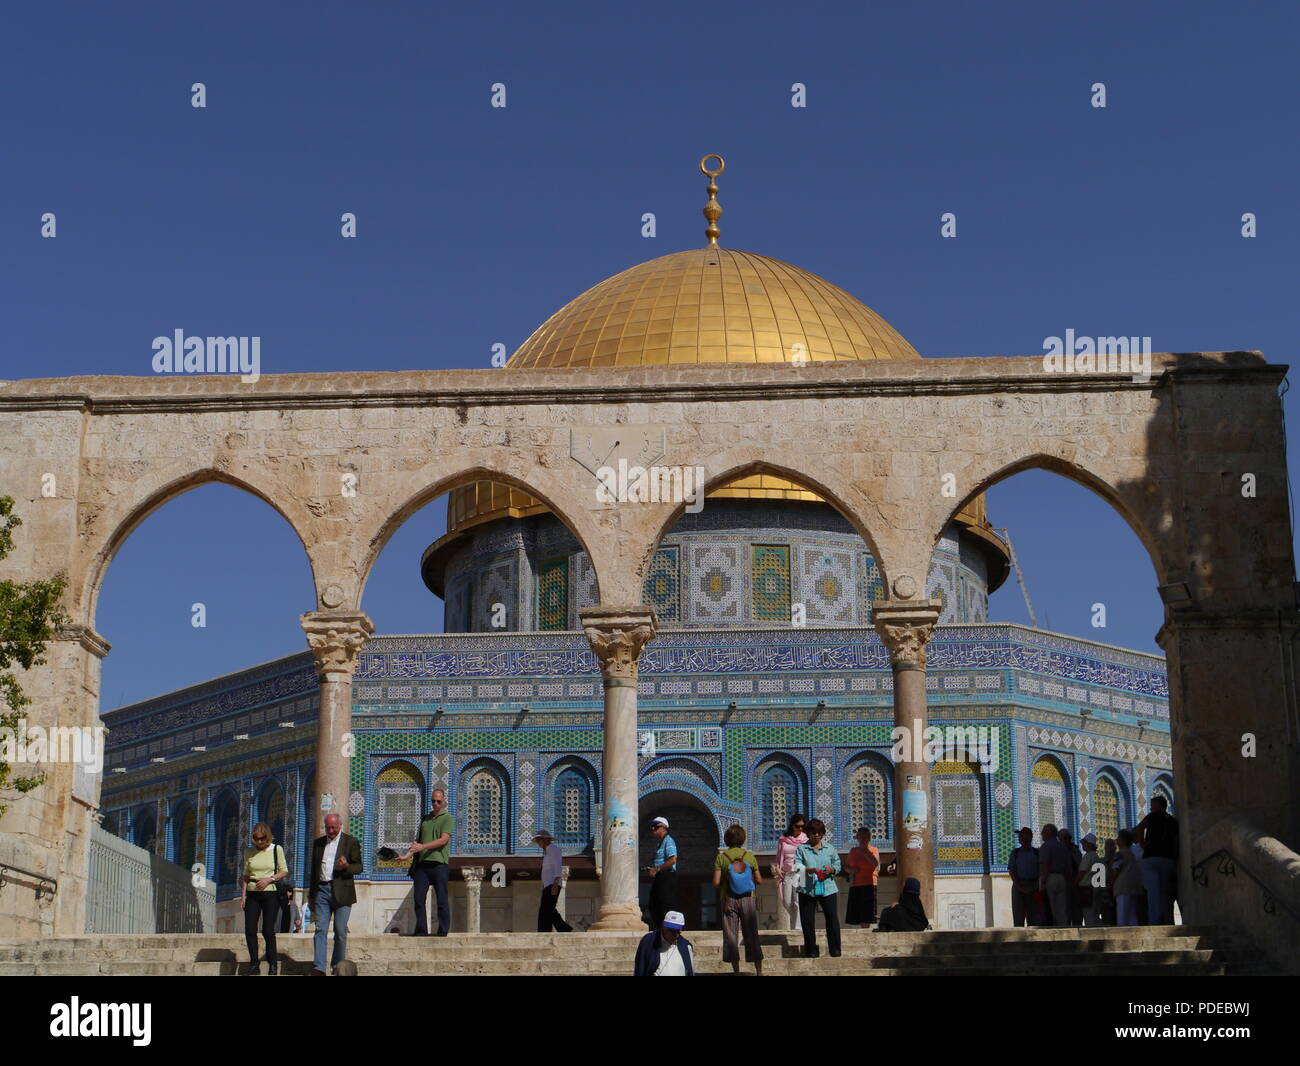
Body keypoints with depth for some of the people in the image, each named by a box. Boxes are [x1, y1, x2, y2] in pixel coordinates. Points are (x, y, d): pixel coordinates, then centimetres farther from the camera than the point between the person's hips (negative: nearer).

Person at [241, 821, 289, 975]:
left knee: (268, 930, -6)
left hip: (270, 894, -3)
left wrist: (269, 879, -13)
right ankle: (254, 965, 6)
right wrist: (243, 895, 4)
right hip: (252, 894, 3)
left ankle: (273, 965, 5)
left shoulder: (276, 849, 1)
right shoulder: (249, 852, 8)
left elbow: (284, 871, 2)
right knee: (250, 930, -3)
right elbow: (246, 875, 13)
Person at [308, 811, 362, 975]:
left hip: (341, 892, -3)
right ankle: (319, 968, -9)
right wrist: (311, 895, 19)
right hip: (322, 890, 3)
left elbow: (358, 867, 2)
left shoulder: (351, 842, 4)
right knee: (320, 930, -4)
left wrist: (346, 867, -20)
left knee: (340, 931, -2)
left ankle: (338, 966, 9)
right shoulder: (318, 843, 16)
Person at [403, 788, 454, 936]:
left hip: (439, 863, -5)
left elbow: (443, 840, -11)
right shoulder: (425, 818, 21)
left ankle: (443, 931, 3)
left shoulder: (447, 818, 1)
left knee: (442, 899, -3)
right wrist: (408, 854, 9)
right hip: (422, 863, 5)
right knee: (419, 898, -2)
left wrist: (423, 846, -18)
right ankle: (421, 930, 3)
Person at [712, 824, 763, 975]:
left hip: (729, 900, -1)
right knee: (752, 936, 7)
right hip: (748, 899, 1)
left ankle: (736, 970, 5)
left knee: (731, 936, 6)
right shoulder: (749, 855, -3)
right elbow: (759, 881, -2)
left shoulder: (721, 857, -6)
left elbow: (716, 883, -10)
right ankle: (759, 970, 8)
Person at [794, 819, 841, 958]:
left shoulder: (829, 849, 12)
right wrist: (811, 870, -22)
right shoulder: (801, 849, 6)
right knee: (807, 921, 0)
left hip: (828, 889, 1)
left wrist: (831, 870, -7)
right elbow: (797, 867, -4)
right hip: (807, 890, -1)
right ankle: (811, 951, 10)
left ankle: (835, 950, 6)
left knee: (832, 918, -3)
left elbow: (837, 865, 16)